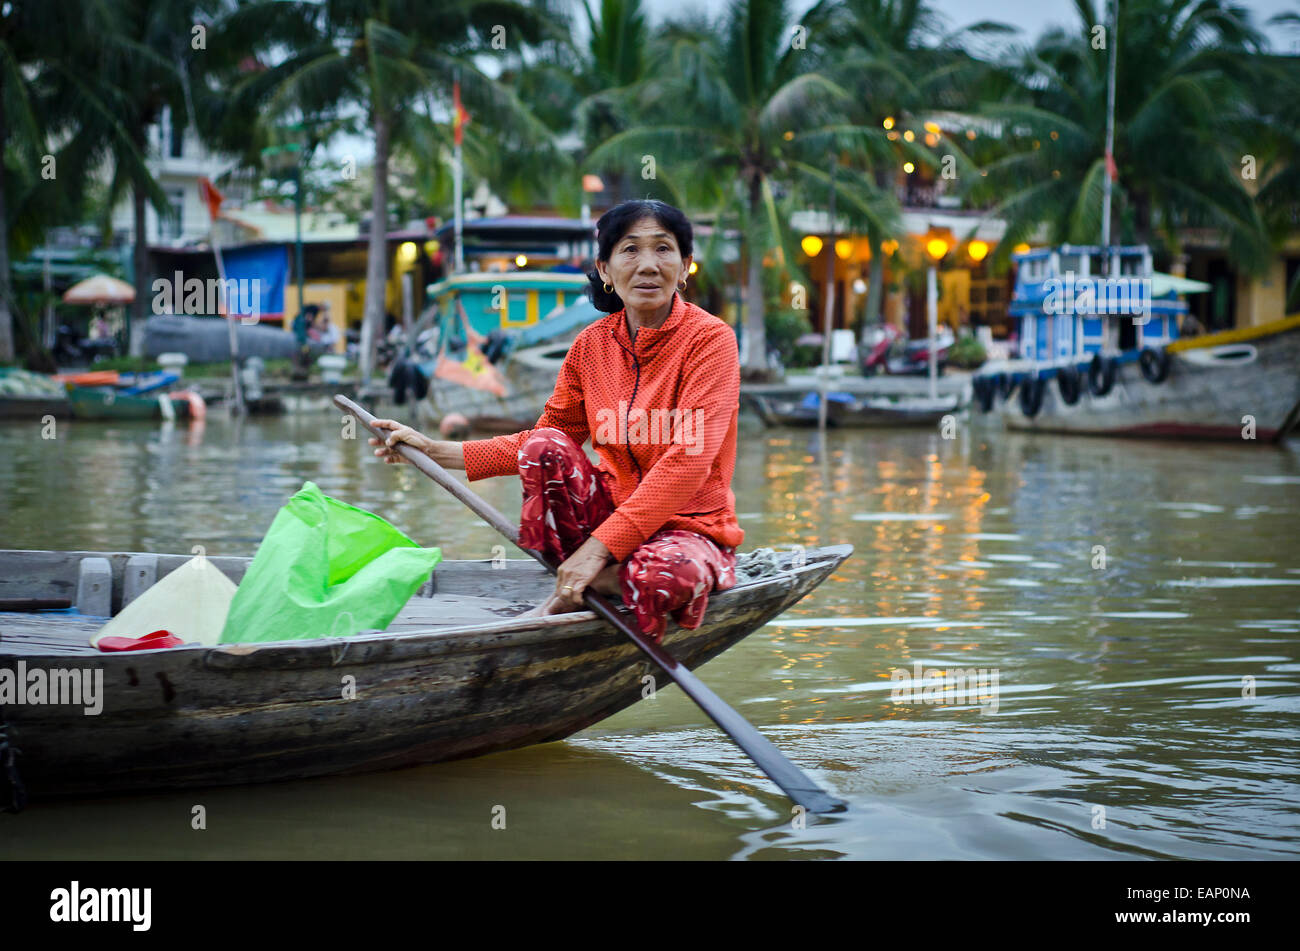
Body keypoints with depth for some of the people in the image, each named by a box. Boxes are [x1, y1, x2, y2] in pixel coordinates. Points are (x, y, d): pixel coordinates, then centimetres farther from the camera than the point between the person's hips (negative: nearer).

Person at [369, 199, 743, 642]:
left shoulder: (711, 339, -14)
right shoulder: (592, 344, 2)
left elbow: (689, 459, -24)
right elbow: (546, 442, 12)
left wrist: (600, 546, -30)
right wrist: (437, 451, 4)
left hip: (692, 526, -4)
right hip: (613, 506, 4)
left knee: (662, 577, -39)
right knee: (544, 446, -21)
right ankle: (576, 585, -9)